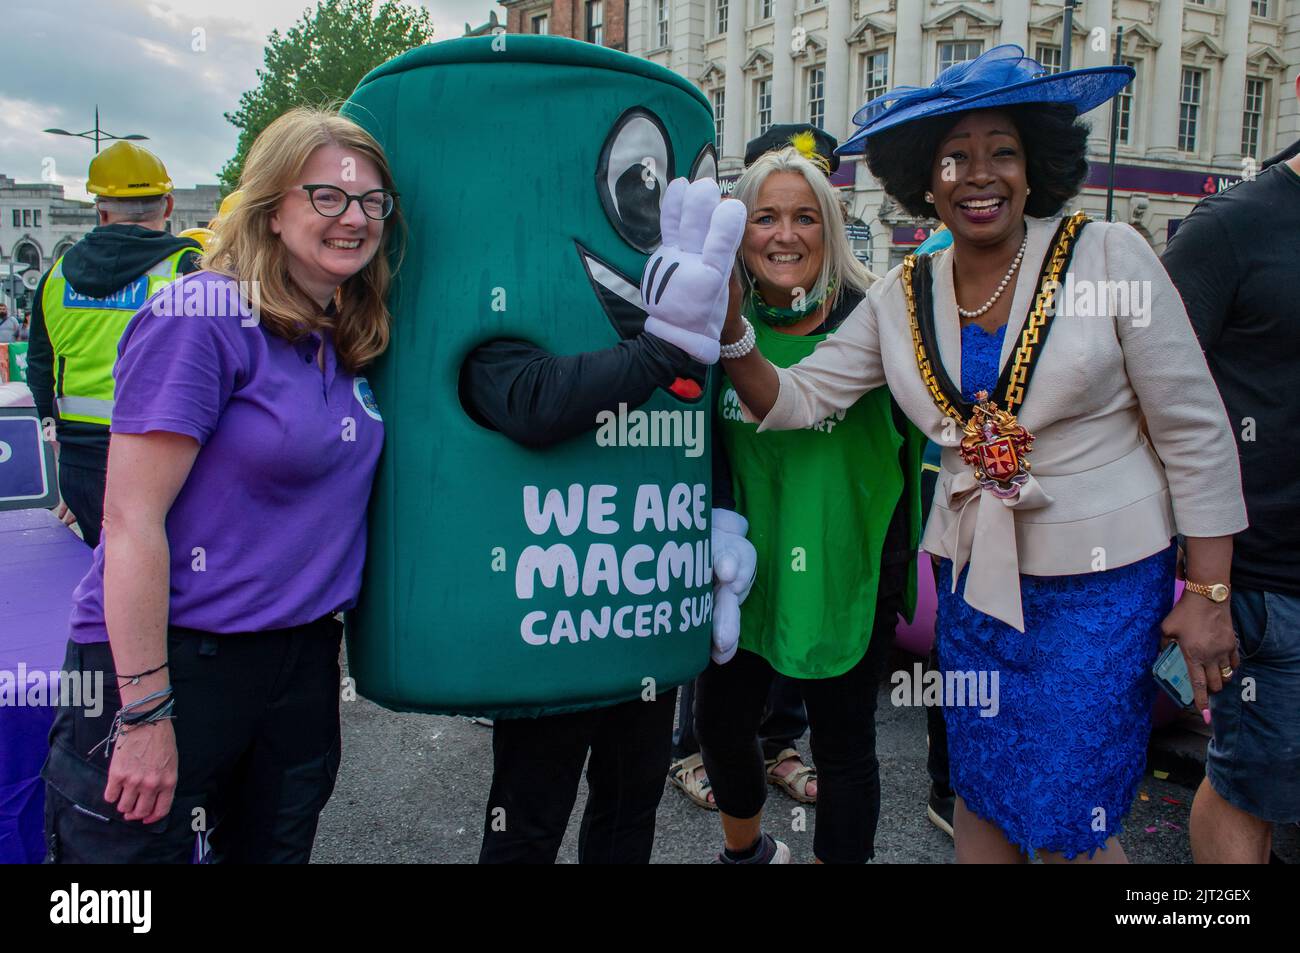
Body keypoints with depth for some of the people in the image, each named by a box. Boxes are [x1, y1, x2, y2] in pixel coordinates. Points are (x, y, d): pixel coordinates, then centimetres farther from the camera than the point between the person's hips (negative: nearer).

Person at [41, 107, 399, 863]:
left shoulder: (354, 340, 6)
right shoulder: (203, 317, -15)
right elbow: (132, 521, -18)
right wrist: (146, 713, -19)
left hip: (303, 657, 7)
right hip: (174, 656, -7)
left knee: (278, 847, 21)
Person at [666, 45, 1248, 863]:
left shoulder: (1108, 256, -10)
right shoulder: (903, 298, 1)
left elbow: (1195, 431, -7)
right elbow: (795, 402, 1)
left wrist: (1208, 593, -7)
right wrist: (731, 329, -18)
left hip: (1105, 579, -3)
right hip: (975, 575, 4)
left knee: (1068, 820, 2)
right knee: (982, 795, 16)